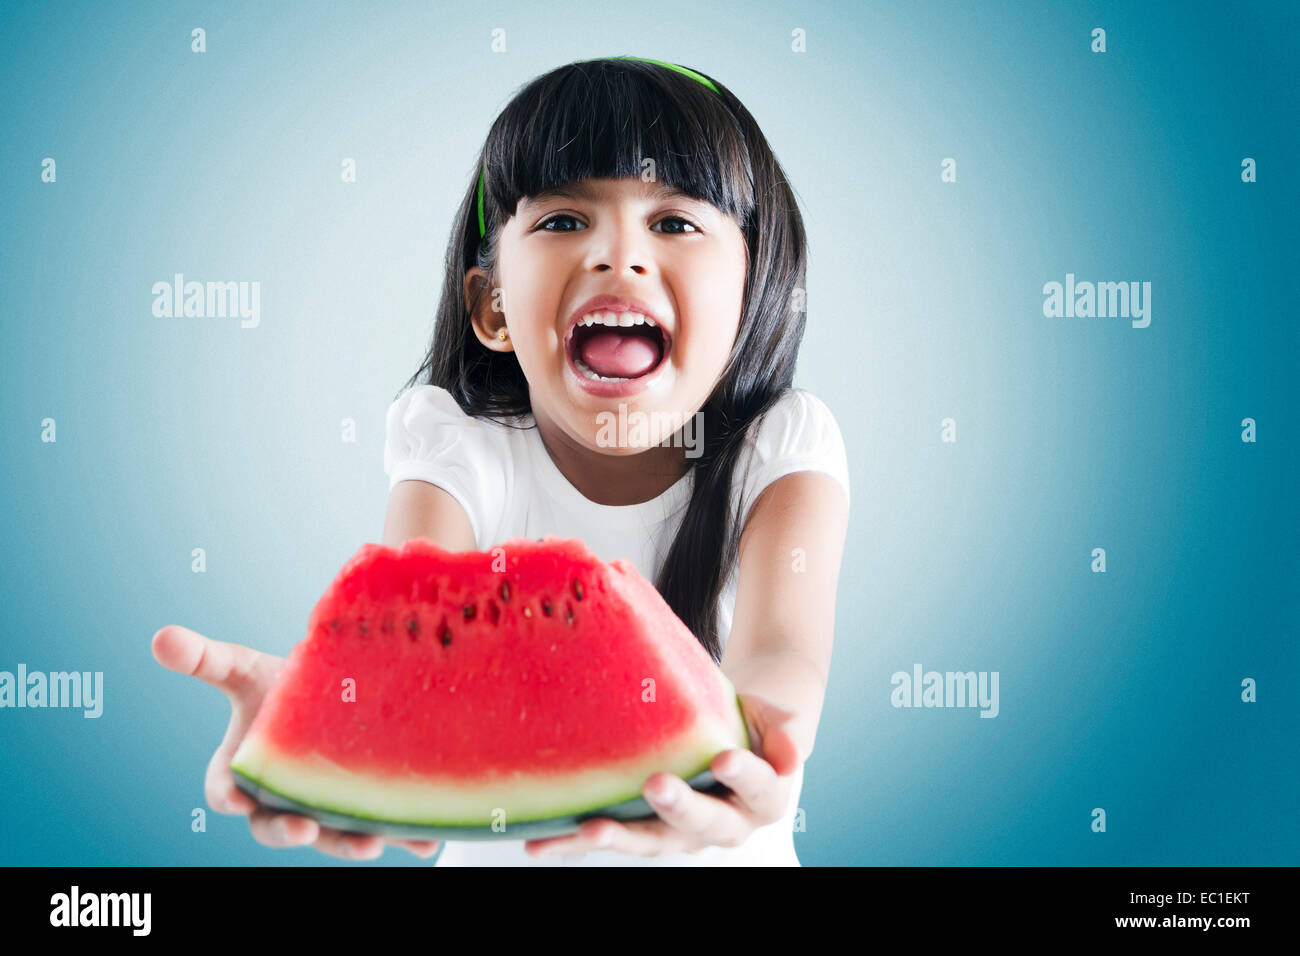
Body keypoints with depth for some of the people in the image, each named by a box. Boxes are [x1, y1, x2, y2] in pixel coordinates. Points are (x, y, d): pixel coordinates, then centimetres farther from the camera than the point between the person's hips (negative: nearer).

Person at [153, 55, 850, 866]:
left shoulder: (785, 449, -7)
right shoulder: (460, 444, -6)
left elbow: (783, 647, -24)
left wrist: (744, 723, -47)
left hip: (718, 850, 1)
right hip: (500, 846, 0)